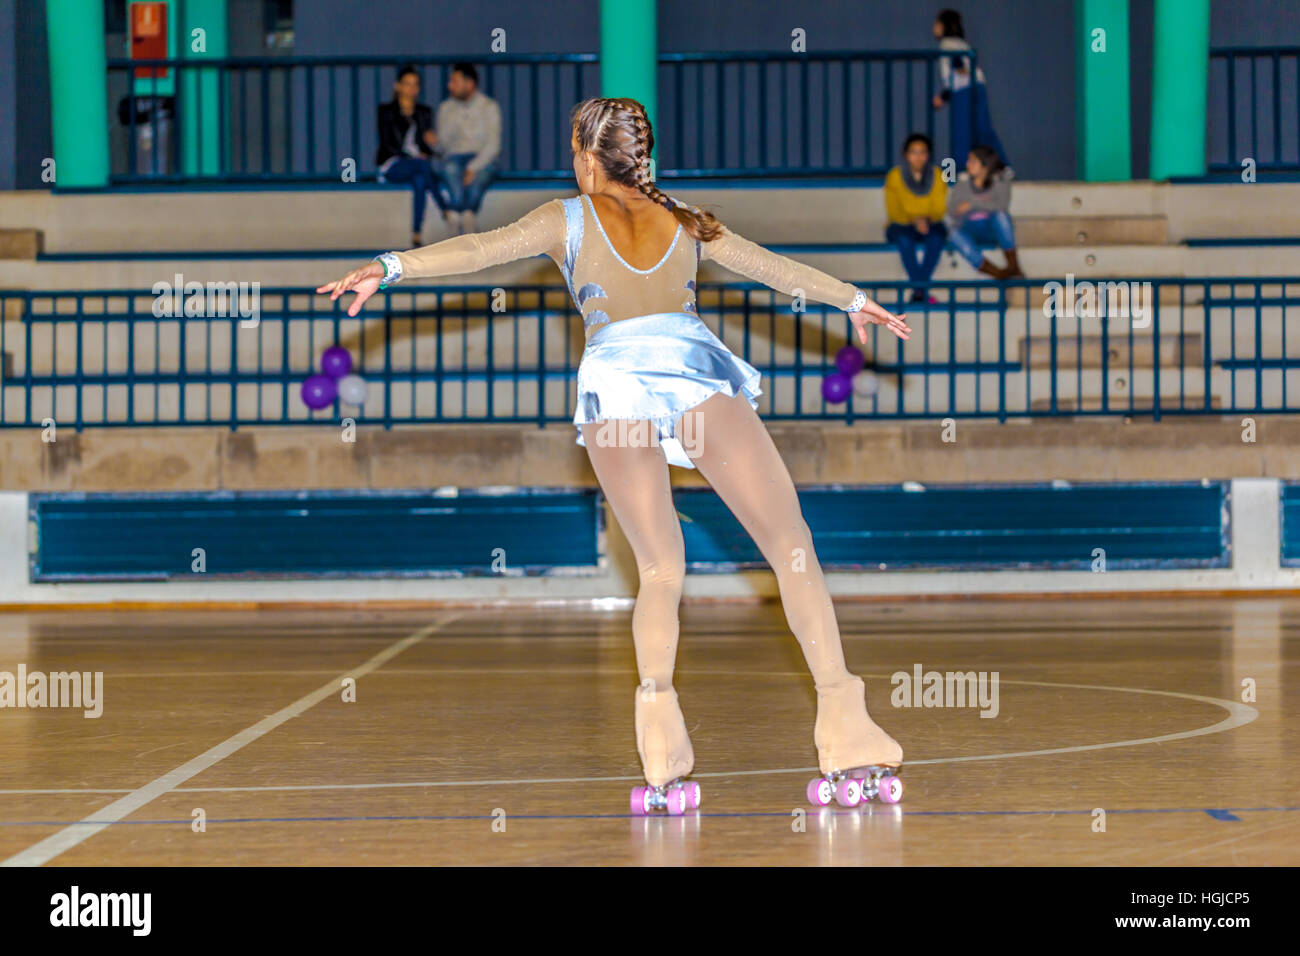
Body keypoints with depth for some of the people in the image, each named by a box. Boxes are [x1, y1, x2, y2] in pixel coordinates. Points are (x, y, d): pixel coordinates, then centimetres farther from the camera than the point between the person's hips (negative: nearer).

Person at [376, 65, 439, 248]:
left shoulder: (424, 113, 18)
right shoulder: (386, 111, 5)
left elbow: (427, 145, 14)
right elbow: (387, 144, -4)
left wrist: (431, 142, -12)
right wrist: (412, 158, -16)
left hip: (419, 160, 3)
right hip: (392, 164, -3)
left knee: (420, 180, -36)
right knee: (422, 165, -37)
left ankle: (416, 235, -43)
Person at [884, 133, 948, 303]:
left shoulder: (937, 176, -2)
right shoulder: (894, 177, -7)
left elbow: (939, 210, -2)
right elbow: (894, 212, -7)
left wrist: (926, 220, -23)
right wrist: (913, 220, -24)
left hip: (930, 225, 1)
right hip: (901, 226, -1)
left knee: (937, 237, -34)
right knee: (905, 239, -37)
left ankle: (918, 289, -33)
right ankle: (919, 288, -38)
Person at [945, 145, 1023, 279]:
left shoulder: (1001, 181, 0)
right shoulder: (962, 184, 7)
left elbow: (1002, 206, -17)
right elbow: (952, 212, -3)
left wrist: (972, 204, -17)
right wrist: (980, 203, -11)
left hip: (993, 228, -2)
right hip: (969, 229, 2)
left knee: (1001, 215, -36)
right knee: (954, 234, -34)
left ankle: (1013, 267, -29)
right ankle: (999, 274, -37)